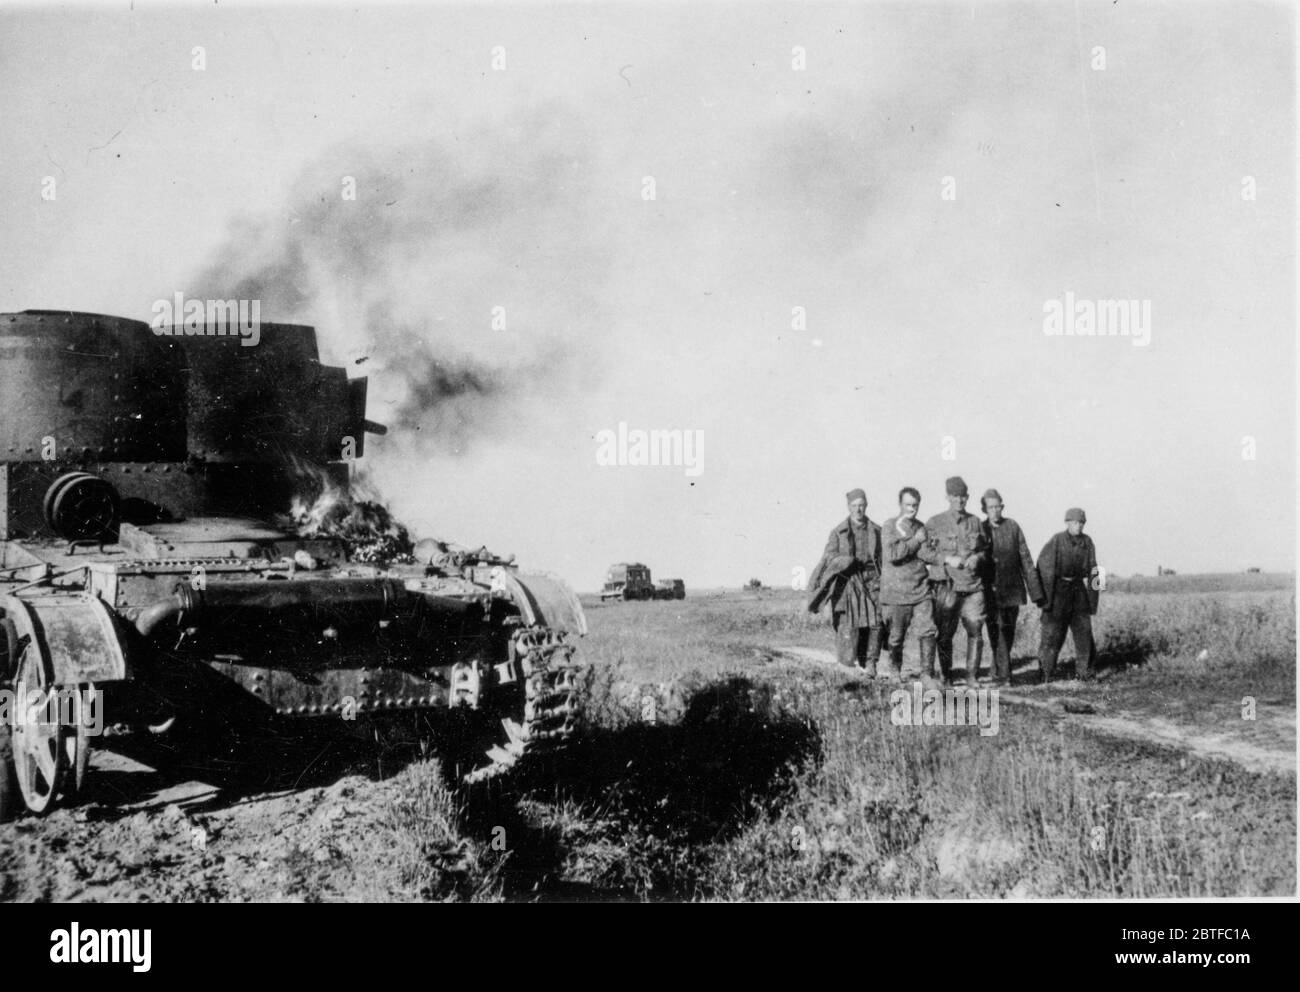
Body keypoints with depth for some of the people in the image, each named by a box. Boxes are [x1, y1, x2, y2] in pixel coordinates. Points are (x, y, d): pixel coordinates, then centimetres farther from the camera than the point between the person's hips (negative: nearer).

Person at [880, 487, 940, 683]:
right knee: (896, 637, 6)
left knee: (927, 632, -9)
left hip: (920, 589, 3)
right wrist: (915, 541, -11)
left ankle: (927, 674, -2)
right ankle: (894, 672, 26)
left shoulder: (921, 528, 11)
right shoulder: (889, 526, -3)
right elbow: (891, 554, -18)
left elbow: (929, 555, 0)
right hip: (896, 591, -3)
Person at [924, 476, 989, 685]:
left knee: (975, 632, -2)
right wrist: (947, 559, -12)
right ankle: (946, 677, 13)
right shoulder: (935, 523, 1)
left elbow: (985, 549, 20)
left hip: (973, 586, 3)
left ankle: (972, 676, 8)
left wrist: (977, 558, -1)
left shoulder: (975, 521, 12)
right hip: (946, 586, -3)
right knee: (944, 634, 1)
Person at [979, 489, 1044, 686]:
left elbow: (1026, 560, 4)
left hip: (1012, 592, 2)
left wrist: (1036, 592, 1)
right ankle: (1003, 674, -5)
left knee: (1008, 634, 9)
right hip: (990, 593, -2)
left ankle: (1000, 672, 24)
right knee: (996, 634, -8)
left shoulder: (1013, 527, 2)